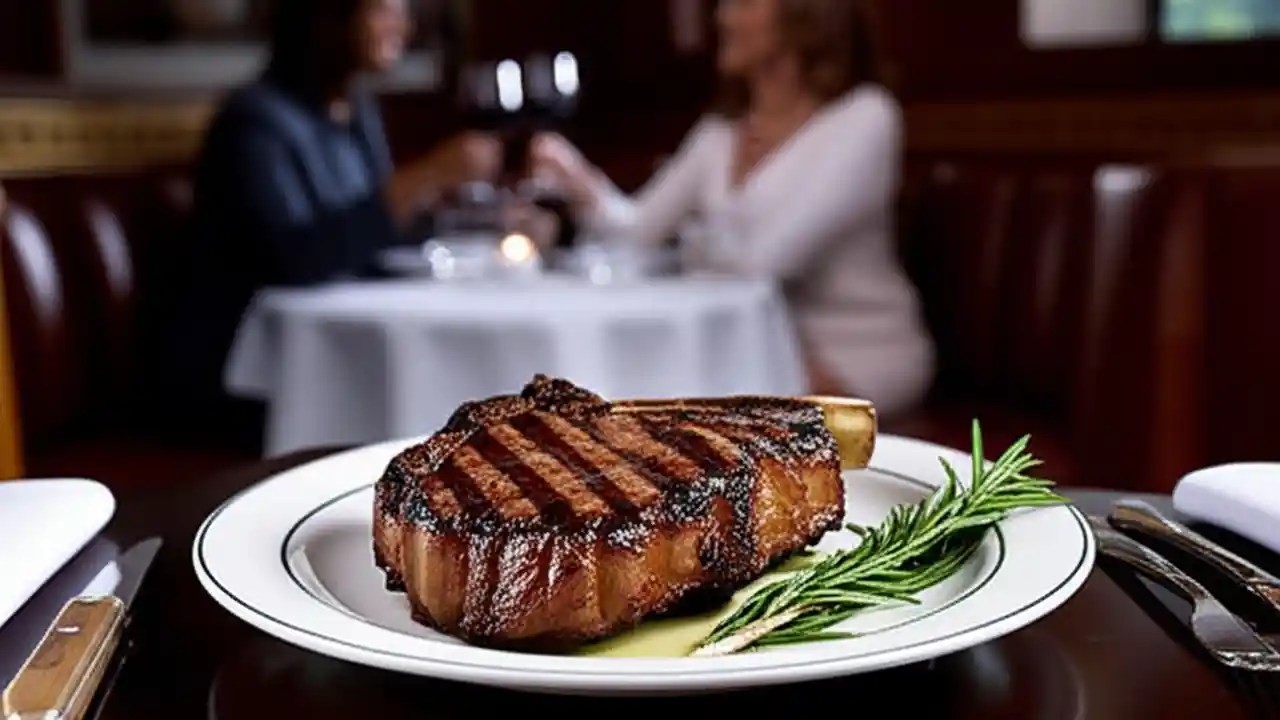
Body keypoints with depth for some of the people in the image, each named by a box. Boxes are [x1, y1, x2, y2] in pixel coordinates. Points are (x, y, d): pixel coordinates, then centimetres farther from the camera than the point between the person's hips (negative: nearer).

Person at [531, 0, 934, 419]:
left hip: (860, 357, -6)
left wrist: (700, 244, 0)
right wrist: (579, 184, -12)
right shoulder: (719, 133, 11)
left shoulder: (865, 117, -12)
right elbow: (637, 230, 6)